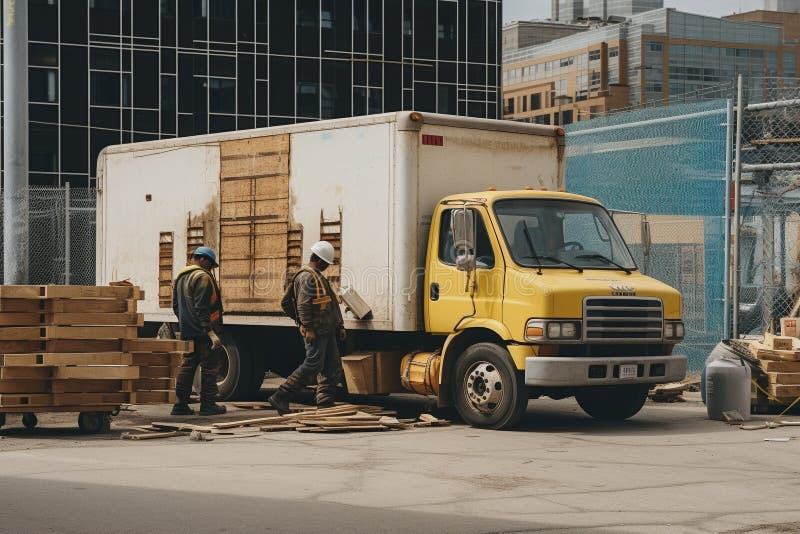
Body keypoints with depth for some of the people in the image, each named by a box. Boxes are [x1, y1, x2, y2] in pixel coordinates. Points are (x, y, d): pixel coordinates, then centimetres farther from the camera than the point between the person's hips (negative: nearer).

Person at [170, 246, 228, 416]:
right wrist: (211, 332, -23)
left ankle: (180, 405, 10)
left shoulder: (180, 278, 16)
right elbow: (201, 308, -21)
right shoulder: (202, 277, -13)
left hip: (187, 332, 9)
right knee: (209, 367, -2)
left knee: (187, 366, 11)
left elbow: (176, 306, 22)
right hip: (203, 332, -9)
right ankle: (208, 405, -1)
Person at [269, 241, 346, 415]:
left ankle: (325, 404, 9)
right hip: (315, 330, -11)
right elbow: (303, 304, -20)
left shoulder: (318, 277, 23)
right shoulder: (307, 277, -11)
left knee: (332, 366, 8)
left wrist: (339, 326, 24)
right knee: (313, 365, -13)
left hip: (327, 330, 11)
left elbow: (330, 305, 27)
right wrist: (308, 328, -25)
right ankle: (280, 397, -11)